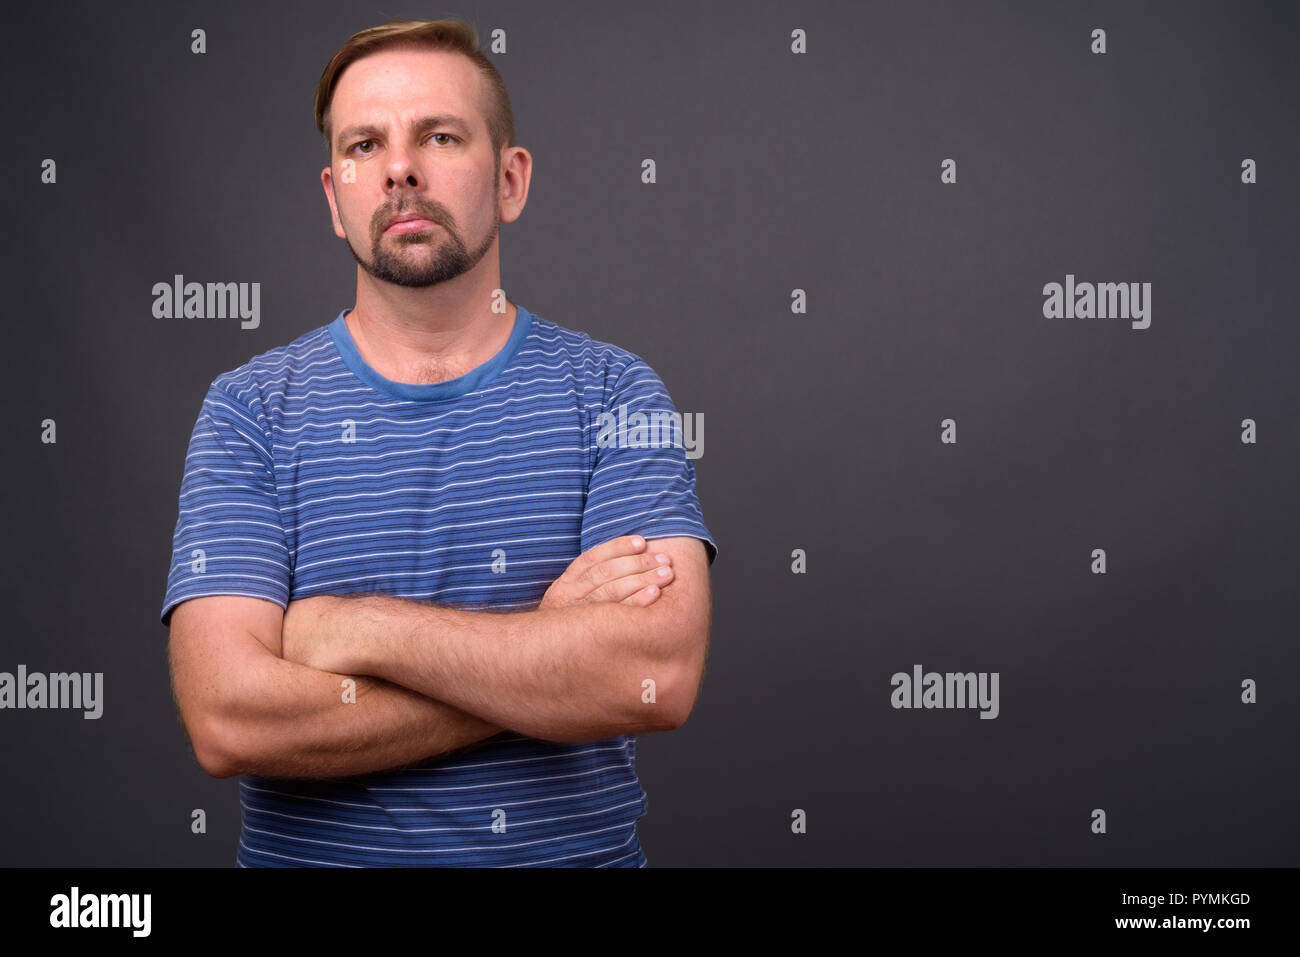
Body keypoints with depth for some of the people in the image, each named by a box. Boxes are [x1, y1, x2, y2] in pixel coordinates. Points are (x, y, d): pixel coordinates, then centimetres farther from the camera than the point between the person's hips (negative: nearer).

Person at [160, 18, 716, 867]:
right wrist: (550, 647, -19)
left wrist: (358, 626, -19)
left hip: (581, 847, 1)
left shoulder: (614, 393, -7)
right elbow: (228, 720, -18)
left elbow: (661, 677, -20)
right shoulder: (251, 411, -6)